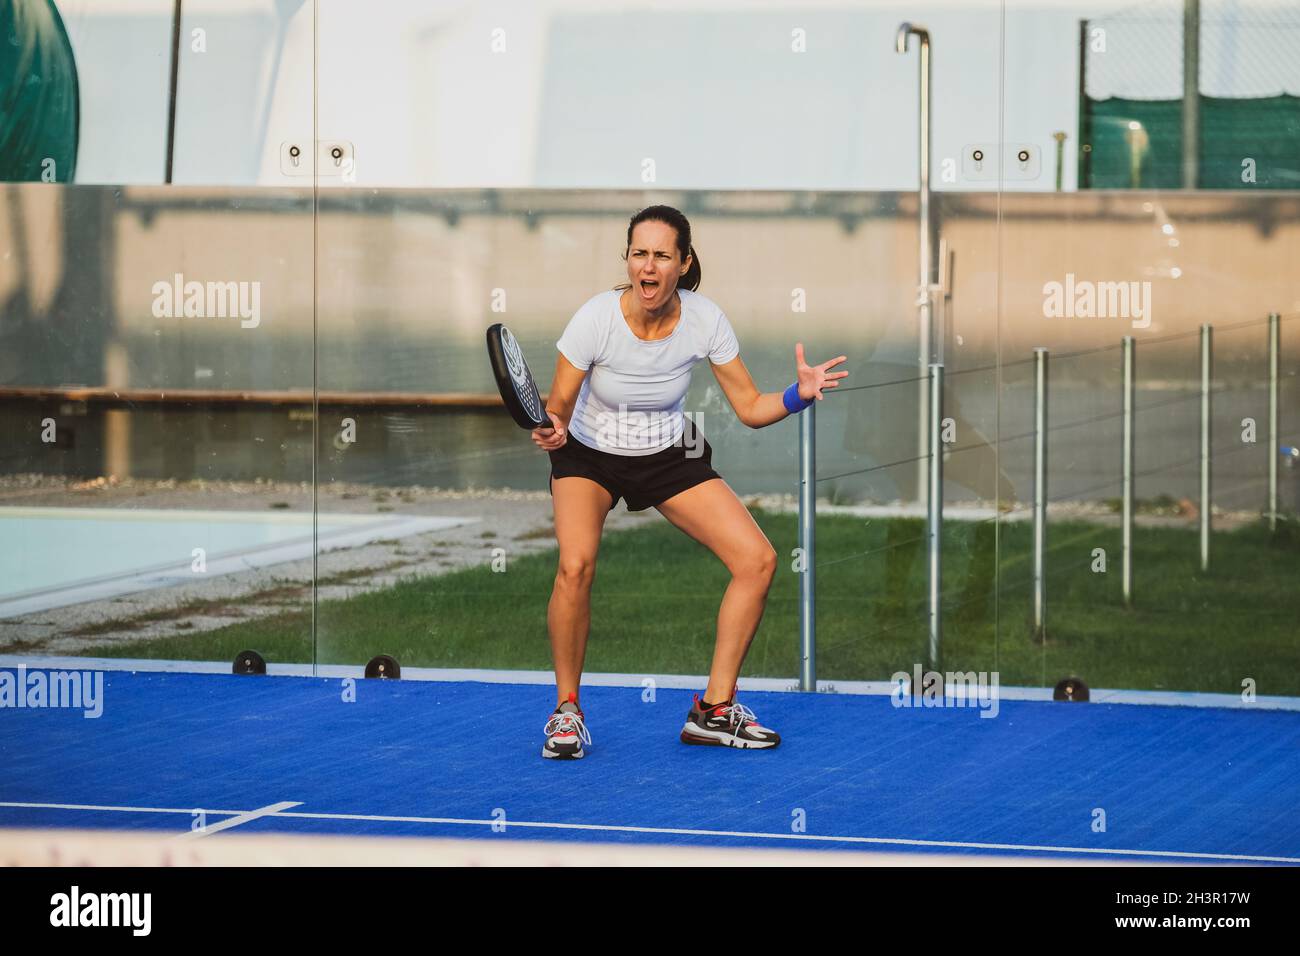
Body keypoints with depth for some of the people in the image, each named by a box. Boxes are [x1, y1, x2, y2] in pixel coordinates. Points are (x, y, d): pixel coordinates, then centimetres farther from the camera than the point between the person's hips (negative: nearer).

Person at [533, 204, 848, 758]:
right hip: (590, 456, -3)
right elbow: (557, 408, -16)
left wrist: (798, 395, -29)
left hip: (670, 457, 3)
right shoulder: (595, 318, -25)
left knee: (757, 560, -11)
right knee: (576, 566, -31)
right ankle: (566, 710, -9)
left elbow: (750, 408, -9)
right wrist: (551, 430, -39)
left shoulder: (704, 321, -18)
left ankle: (713, 711, 3)